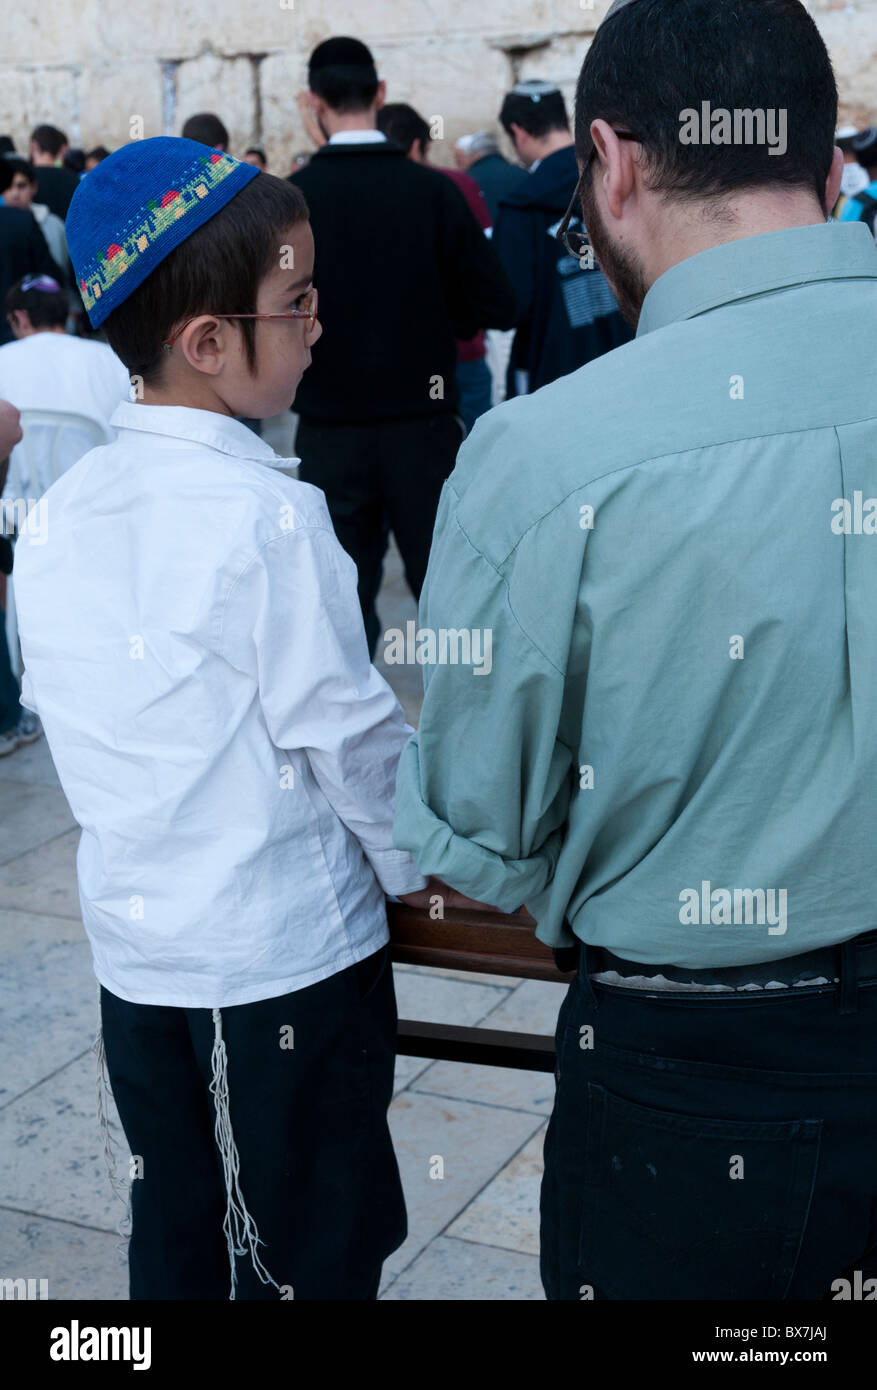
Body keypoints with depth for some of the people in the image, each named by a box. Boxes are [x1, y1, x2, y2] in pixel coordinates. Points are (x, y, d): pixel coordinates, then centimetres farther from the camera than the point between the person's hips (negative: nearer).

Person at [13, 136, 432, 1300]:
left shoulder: (63, 510, -1)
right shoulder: (264, 514, -21)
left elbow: (55, 706, 7)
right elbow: (347, 728, -16)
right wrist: (413, 865, 1)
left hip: (132, 943, 7)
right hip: (289, 952, -6)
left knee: (175, 1235, 23)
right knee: (309, 1257, 12)